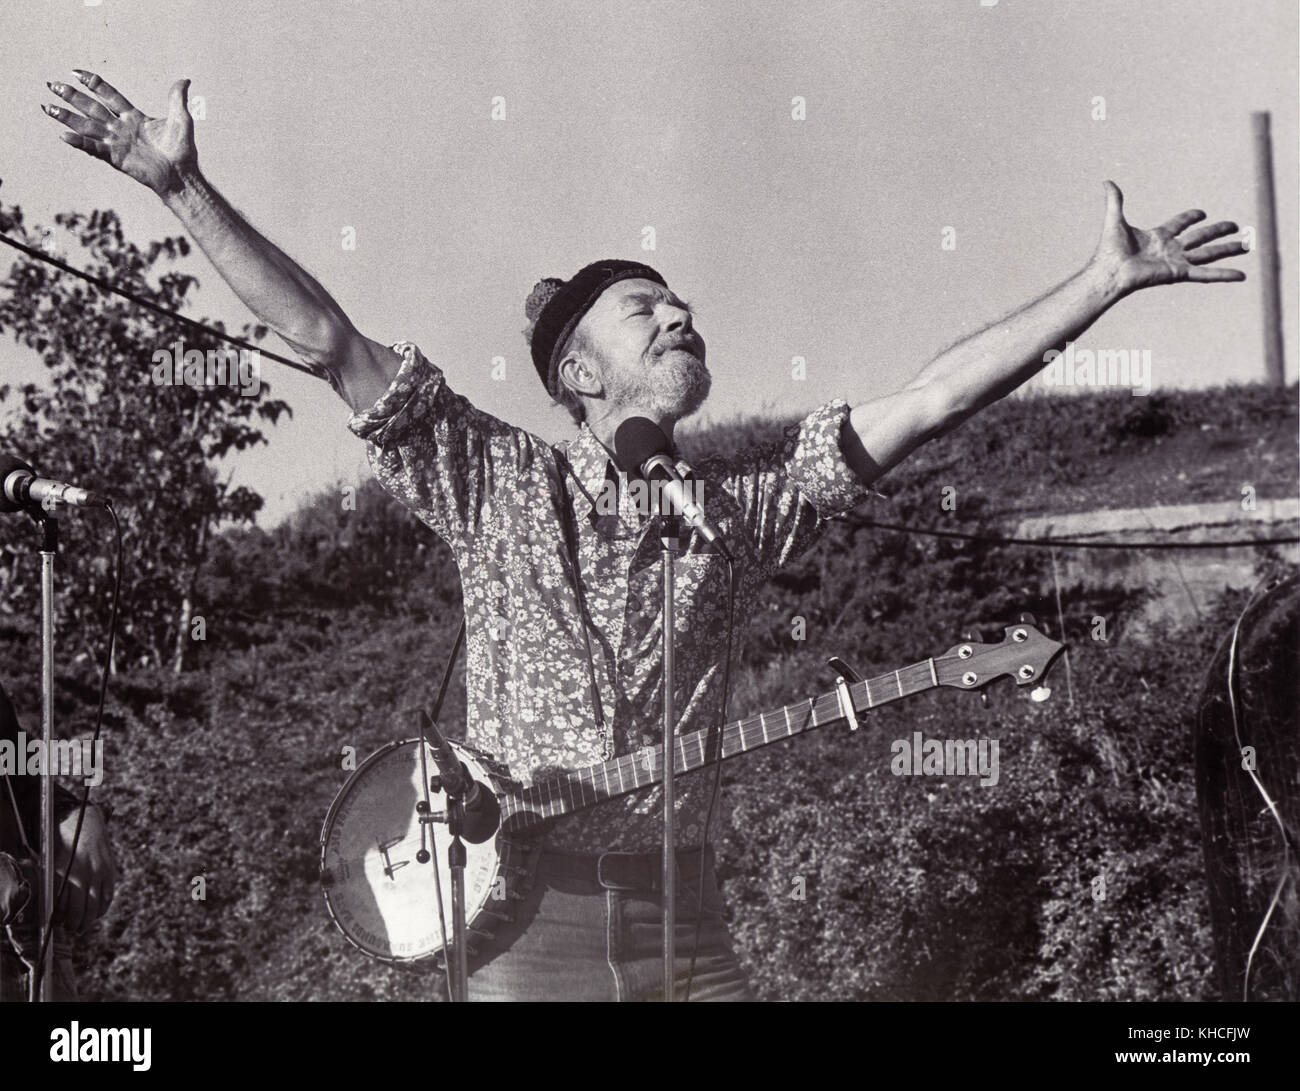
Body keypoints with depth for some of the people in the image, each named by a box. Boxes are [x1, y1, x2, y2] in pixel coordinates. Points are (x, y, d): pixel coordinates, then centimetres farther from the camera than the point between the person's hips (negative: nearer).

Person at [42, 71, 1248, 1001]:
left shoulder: (743, 500, 6)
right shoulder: (496, 480, 1)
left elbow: (931, 398, 2)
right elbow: (325, 337, -5)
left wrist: (1104, 281, -2)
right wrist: (182, 187, -11)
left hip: (682, 924, 2)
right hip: (521, 915, -2)